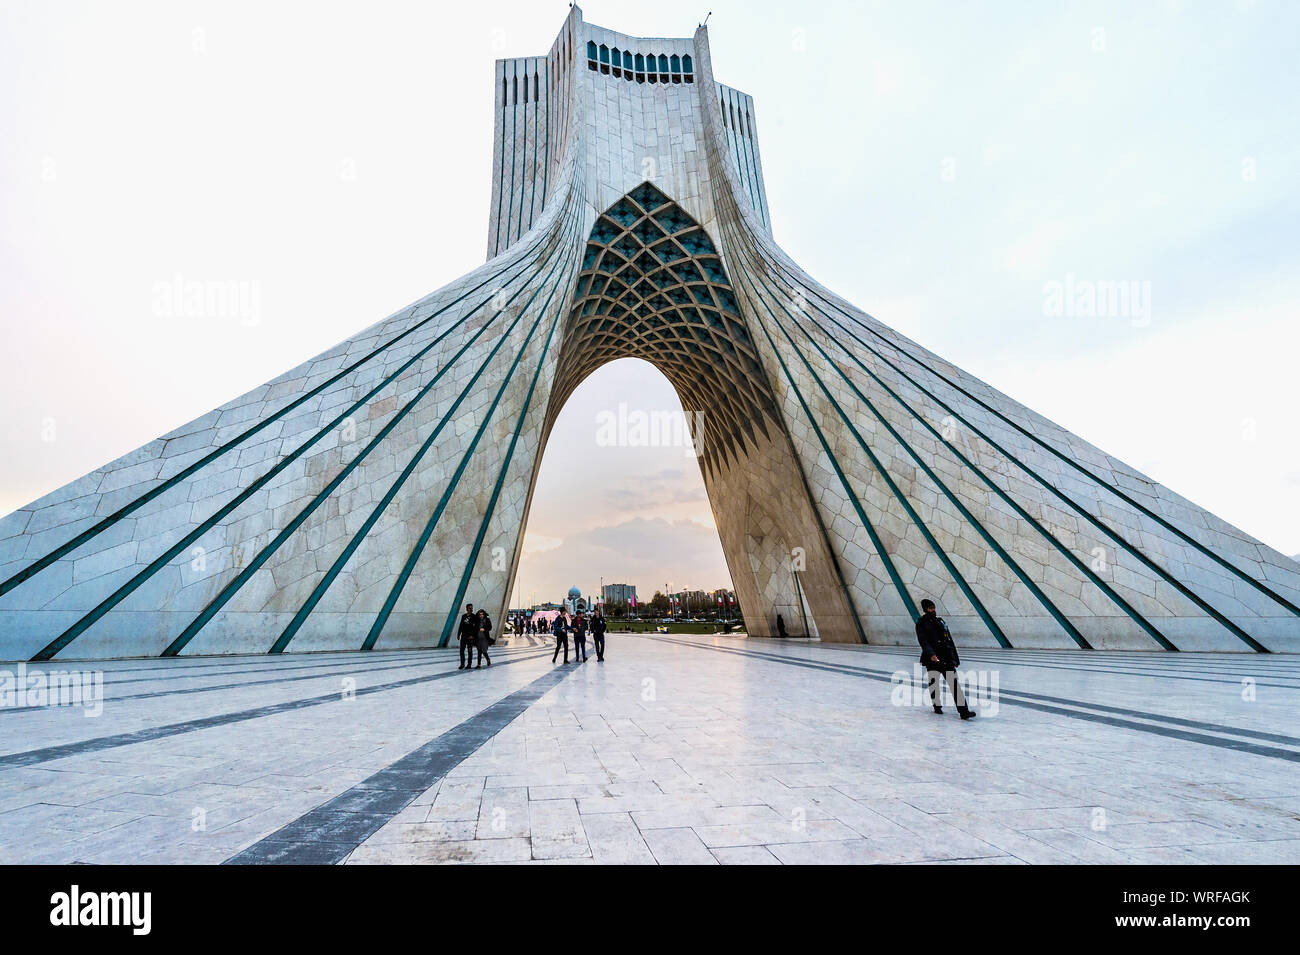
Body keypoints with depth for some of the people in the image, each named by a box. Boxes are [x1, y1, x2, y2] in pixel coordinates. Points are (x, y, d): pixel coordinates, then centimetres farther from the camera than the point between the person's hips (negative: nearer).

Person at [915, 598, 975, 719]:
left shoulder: (940, 620, 15)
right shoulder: (921, 624, 2)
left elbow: (950, 640, 19)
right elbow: (923, 641, -10)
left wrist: (956, 658, 17)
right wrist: (931, 654, -26)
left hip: (947, 657, 3)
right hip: (932, 659, -3)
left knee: (954, 683, -4)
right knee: (934, 682, 3)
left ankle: (964, 711, -8)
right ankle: (937, 706, 23)